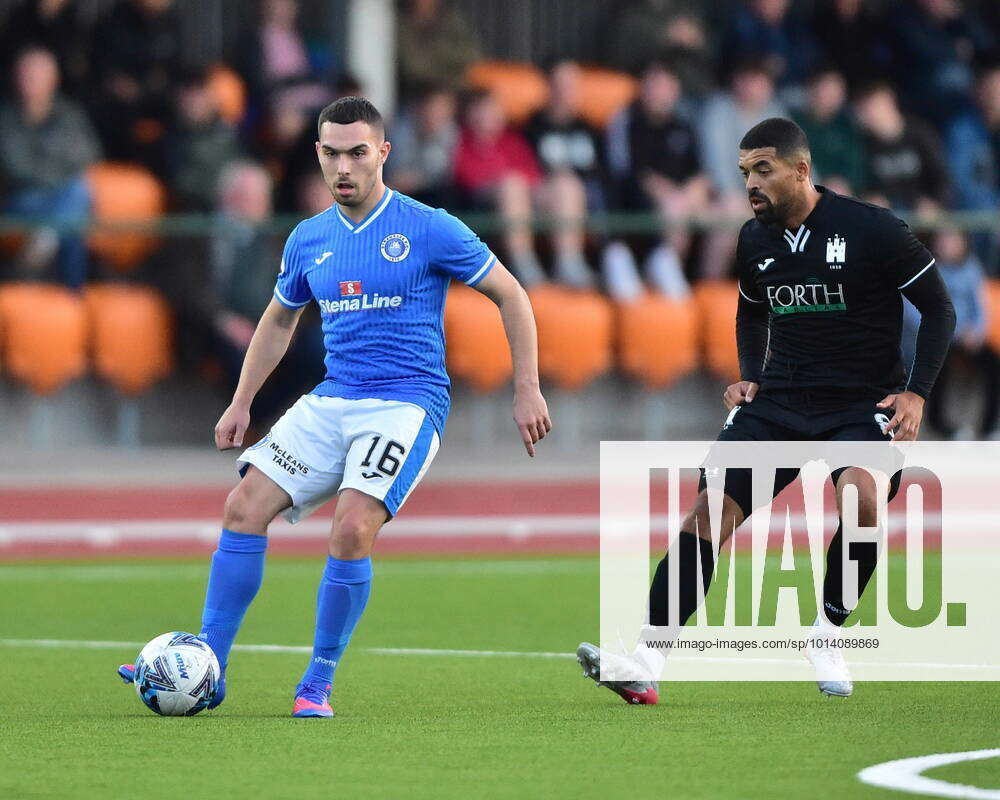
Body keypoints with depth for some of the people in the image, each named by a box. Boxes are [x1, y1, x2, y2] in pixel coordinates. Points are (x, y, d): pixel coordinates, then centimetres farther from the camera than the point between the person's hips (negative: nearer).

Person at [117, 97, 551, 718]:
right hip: (330, 403, 6)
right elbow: (279, 321, 26)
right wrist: (241, 404, 19)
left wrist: (527, 390, -5)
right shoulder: (309, 240, 10)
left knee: (353, 527, -25)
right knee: (245, 507, -9)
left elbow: (511, 295, 0)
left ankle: (319, 683, -10)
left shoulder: (429, 229, -6)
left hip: (407, 404, -6)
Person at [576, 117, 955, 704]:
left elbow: (939, 309, -3)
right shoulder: (755, 240, 5)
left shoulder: (873, 231, -11)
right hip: (779, 398, 5)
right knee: (710, 510, -13)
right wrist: (750, 377, 9)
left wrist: (916, 393, -13)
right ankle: (645, 662, -15)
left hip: (864, 403, -4)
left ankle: (829, 628, -8)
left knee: (861, 496, -34)